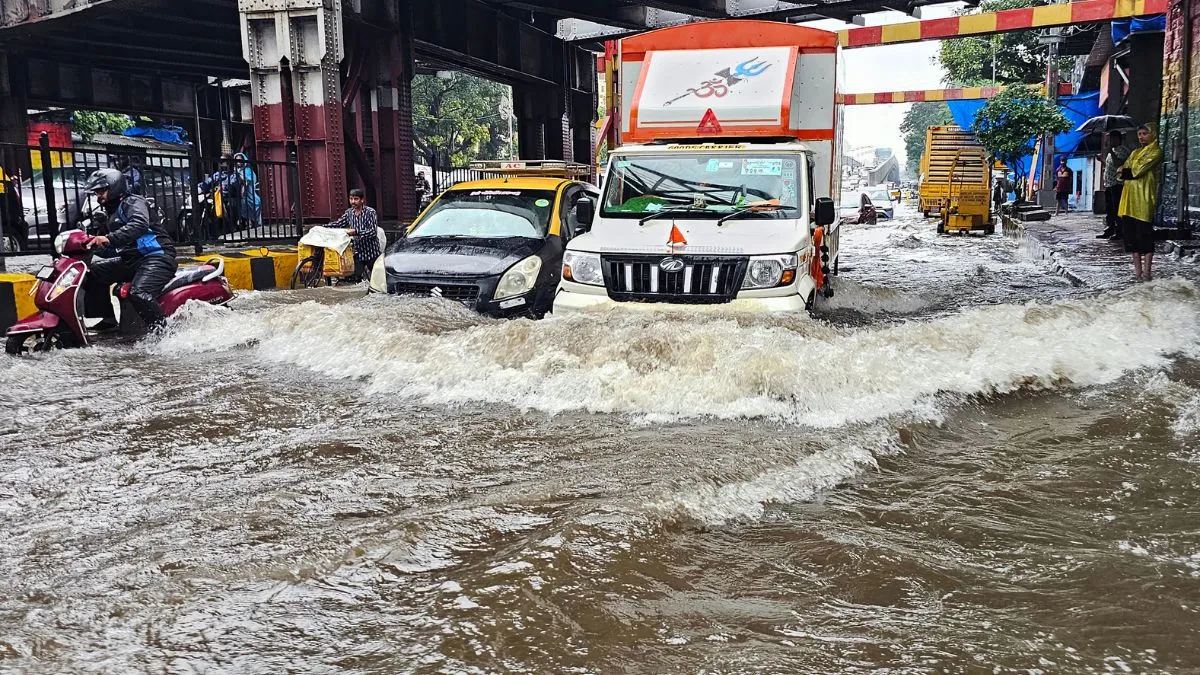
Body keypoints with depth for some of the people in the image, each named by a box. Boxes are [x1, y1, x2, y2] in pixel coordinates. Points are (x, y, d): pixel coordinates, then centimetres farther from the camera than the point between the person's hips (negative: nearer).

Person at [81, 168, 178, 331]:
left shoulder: (133, 202, -5)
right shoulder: (113, 211, 25)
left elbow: (140, 224, -28)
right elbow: (115, 245, 36)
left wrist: (109, 238, -36)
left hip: (157, 256, -10)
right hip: (132, 259, 10)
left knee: (138, 293, -32)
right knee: (93, 272, 13)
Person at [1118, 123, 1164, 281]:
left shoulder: (1156, 152, 0)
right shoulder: (1135, 152, 23)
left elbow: (1139, 170, -12)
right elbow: (1123, 170, 12)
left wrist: (1125, 171, 3)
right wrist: (1129, 172, -8)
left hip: (1144, 196, -7)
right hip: (1130, 197, 7)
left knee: (1145, 233, -8)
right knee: (1131, 233, 4)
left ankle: (1146, 271, -7)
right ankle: (1137, 270, 9)